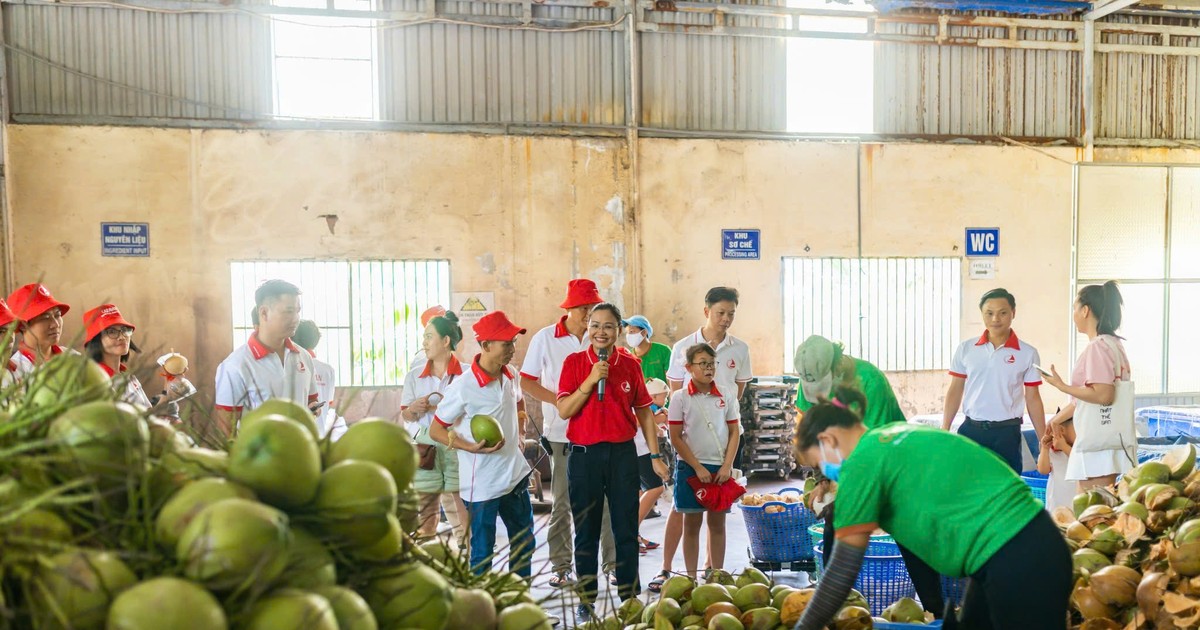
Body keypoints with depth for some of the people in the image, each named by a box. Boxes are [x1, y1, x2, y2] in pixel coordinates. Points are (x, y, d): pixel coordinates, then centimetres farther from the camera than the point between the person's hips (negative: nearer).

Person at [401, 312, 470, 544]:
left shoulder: (467, 373, 0)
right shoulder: (414, 376, 10)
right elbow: (405, 415, 12)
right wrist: (414, 408, -9)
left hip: (458, 446, -3)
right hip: (426, 448, 3)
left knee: (462, 514, -1)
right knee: (423, 513, 6)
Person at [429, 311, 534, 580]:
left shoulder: (511, 376, 0)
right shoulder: (463, 387, -20)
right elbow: (436, 430, -12)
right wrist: (472, 447, -24)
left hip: (516, 475, 7)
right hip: (482, 484, -7)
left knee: (524, 545, 18)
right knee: (483, 552, 5)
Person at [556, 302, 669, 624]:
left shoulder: (630, 364, 2)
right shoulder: (575, 362, -2)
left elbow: (643, 411, 8)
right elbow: (563, 411, -9)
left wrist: (655, 455, 6)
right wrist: (590, 380, -19)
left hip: (623, 453, 1)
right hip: (584, 454, -1)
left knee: (627, 531, 8)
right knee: (586, 532, 10)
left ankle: (630, 599, 21)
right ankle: (586, 602, 22)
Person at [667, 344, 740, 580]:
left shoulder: (726, 397, 4)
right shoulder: (681, 399, -4)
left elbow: (734, 433, 6)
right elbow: (676, 438, -5)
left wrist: (727, 466, -5)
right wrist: (698, 468, -11)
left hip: (720, 468, 2)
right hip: (690, 467, -2)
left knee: (717, 523, 9)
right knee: (692, 523, 5)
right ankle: (691, 576, 14)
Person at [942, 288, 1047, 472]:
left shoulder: (1027, 353, 0)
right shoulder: (966, 349, 3)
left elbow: (1032, 398, 3)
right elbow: (955, 390, 7)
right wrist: (944, 430, 1)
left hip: (1007, 433, -1)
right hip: (971, 429, 1)